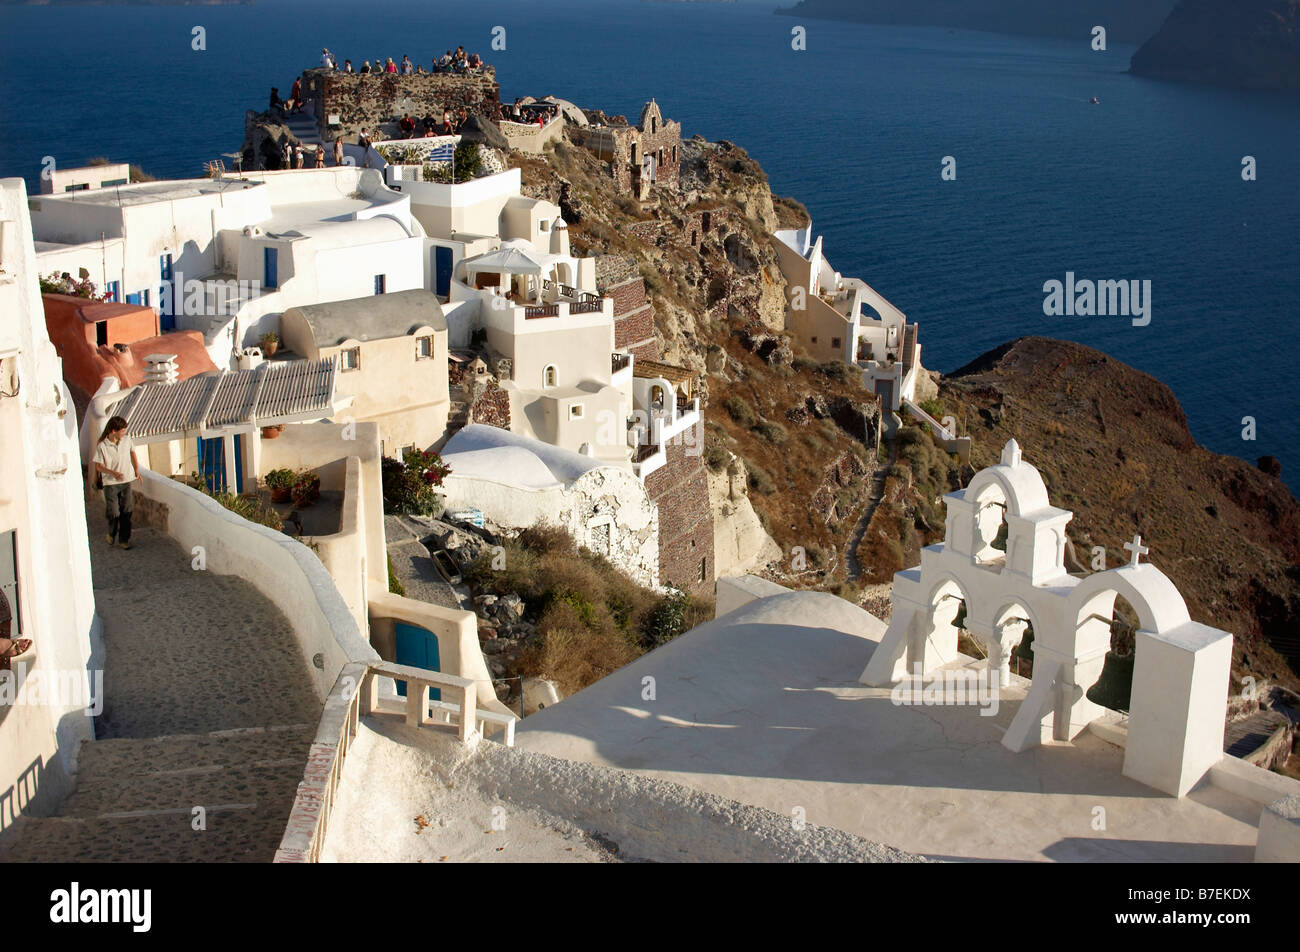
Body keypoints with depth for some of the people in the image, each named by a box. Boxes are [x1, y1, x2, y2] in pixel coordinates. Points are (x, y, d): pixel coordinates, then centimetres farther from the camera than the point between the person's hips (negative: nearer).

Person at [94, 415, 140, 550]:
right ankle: (112, 533, 29)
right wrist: (113, 473, -24)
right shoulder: (102, 446, -14)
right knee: (113, 512, -1)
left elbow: (132, 453, 16)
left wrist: (136, 471, 12)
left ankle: (124, 540, 15)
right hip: (110, 483, -3)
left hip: (126, 481, 4)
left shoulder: (127, 440, -2)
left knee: (126, 512, 3)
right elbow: (99, 466, -9)